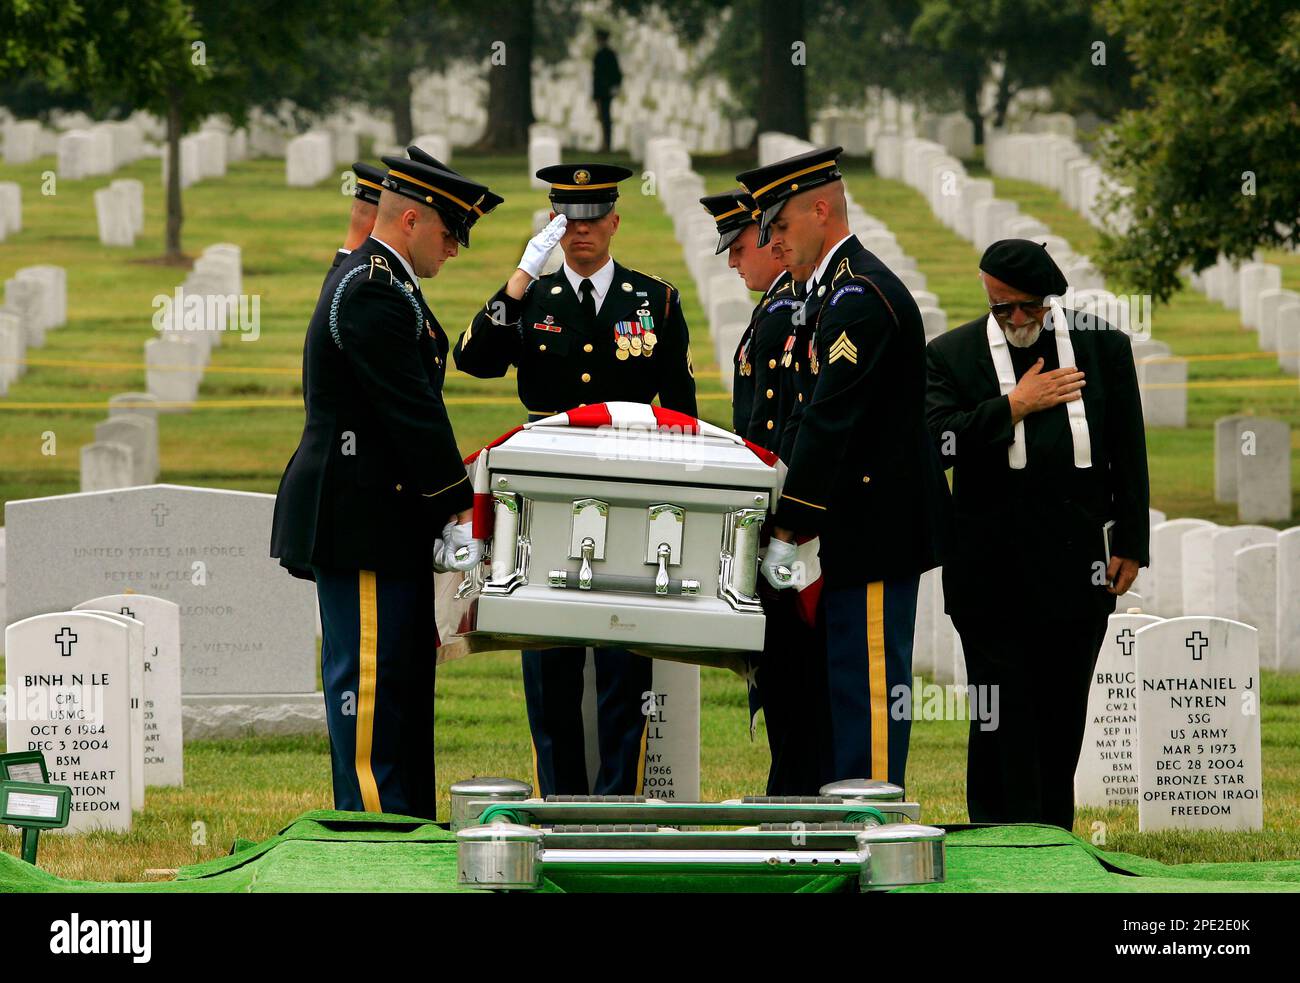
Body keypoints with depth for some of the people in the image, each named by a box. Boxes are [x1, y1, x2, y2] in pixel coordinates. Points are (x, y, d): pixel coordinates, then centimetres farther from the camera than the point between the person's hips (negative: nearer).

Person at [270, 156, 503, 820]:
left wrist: (450, 499, 14)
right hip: (363, 524, -11)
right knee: (369, 679, -8)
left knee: (402, 681, 12)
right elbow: (414, 413, -19)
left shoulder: (371, 281, 18)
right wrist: (459, 508, -15)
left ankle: (408, 823, 16)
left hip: (387, 527, 11)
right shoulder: (373, 292, -17)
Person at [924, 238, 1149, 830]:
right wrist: (1014, 407, -13)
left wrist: (1129, 545, 5)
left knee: (1063, 717, 7)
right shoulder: (951, 355, 1)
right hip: (992, 575, -2)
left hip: (1079, 570, 2)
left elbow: (1129, 453, 9)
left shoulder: (1102, 346, 6)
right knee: (1002, 718, -3)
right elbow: (935, 443, -11)